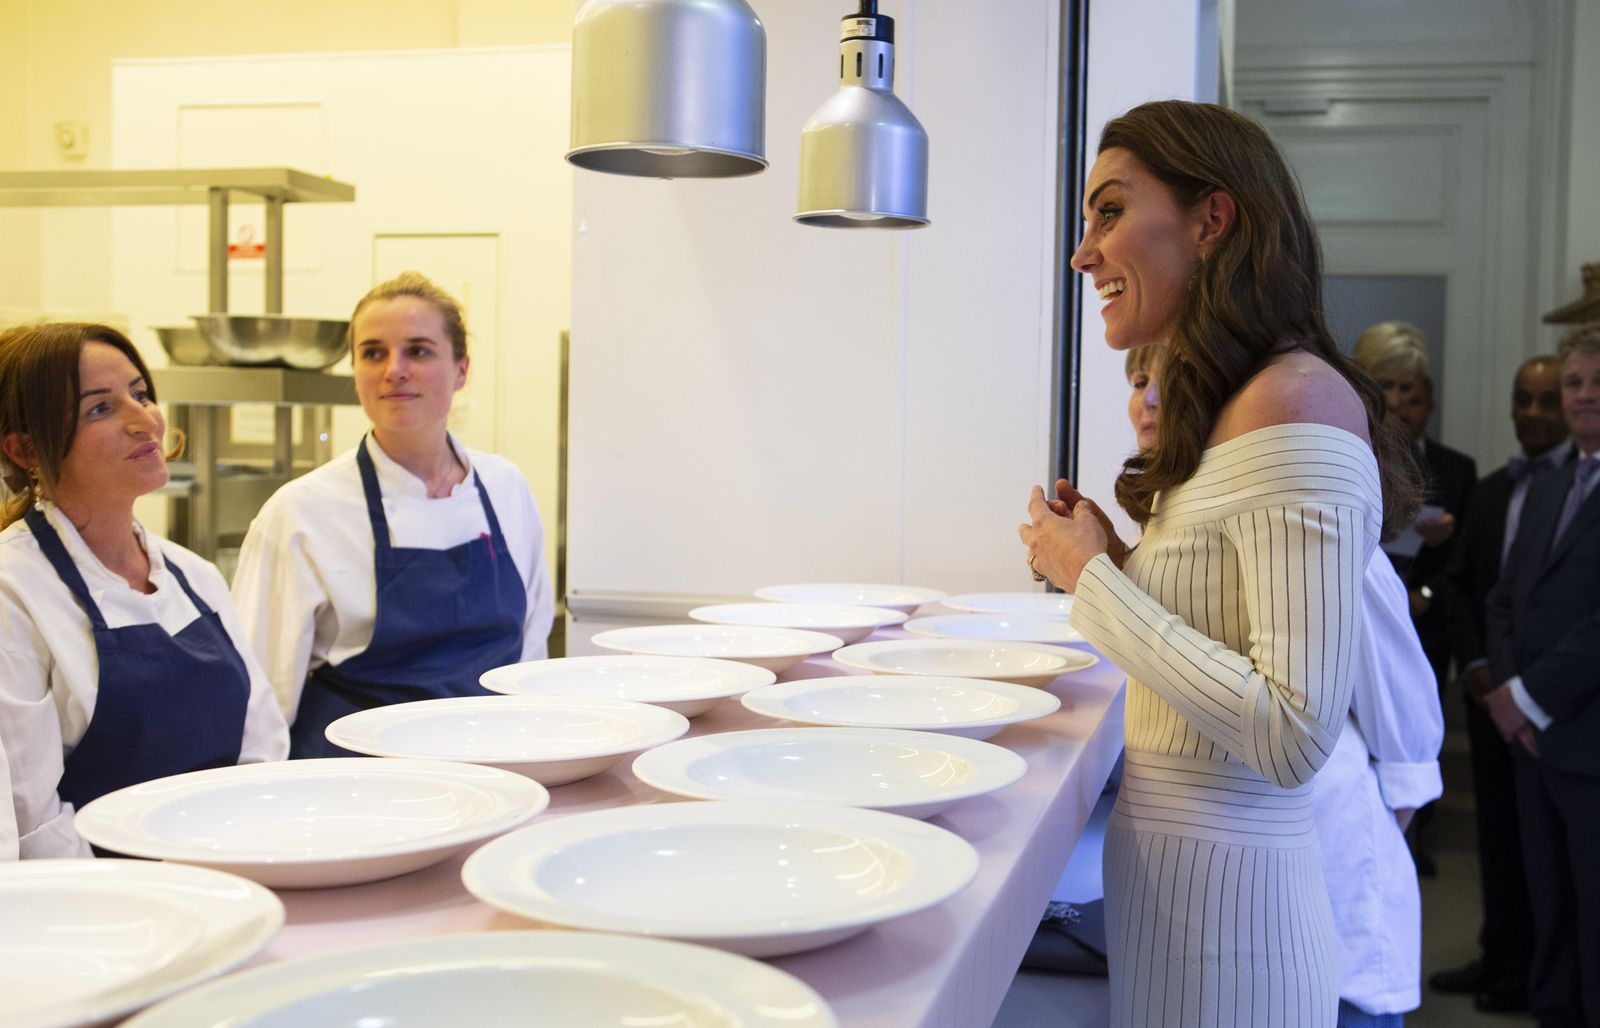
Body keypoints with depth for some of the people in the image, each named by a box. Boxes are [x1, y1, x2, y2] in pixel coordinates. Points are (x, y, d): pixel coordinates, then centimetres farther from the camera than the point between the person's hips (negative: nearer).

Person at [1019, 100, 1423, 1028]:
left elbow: (1294, 736, -24)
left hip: (1223, 890, -9)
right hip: (1170, 861, 9)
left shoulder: (1297, 403, -19)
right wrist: (1116, 562, 4)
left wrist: (1095, 579, -16)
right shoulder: (1229, 408, 10)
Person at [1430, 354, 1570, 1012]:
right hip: (1492, 687, 6)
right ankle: (1500, 957, 23)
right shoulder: (1488, 491, 13)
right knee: (1497, 829, 11)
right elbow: (1460, 585, 13)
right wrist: (1474, 664, -1)